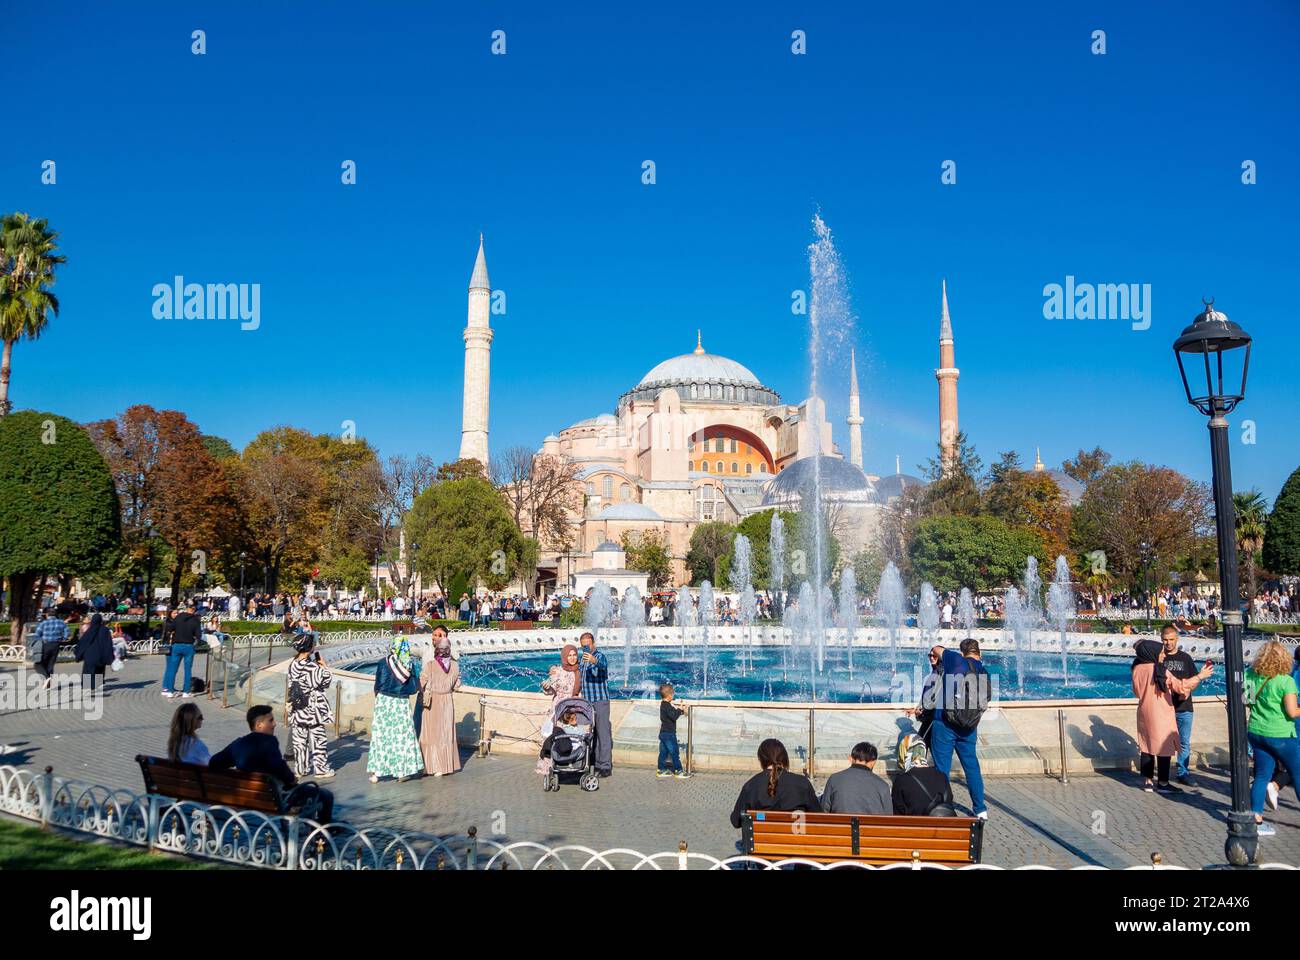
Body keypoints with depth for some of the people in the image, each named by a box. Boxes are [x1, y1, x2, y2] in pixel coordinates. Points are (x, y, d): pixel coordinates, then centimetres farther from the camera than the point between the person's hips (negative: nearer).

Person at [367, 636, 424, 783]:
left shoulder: (384, 662, -10)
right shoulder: (409, 665, -4)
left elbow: (378, 686, -9)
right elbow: (414, 688, -2)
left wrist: (378, 696, 11)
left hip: (384, 701, -2)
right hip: (403, 703, 2)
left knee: (381, 735, 6)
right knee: (402, 736, 10)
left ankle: (376, 773, 7)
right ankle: (402, 772, 13)